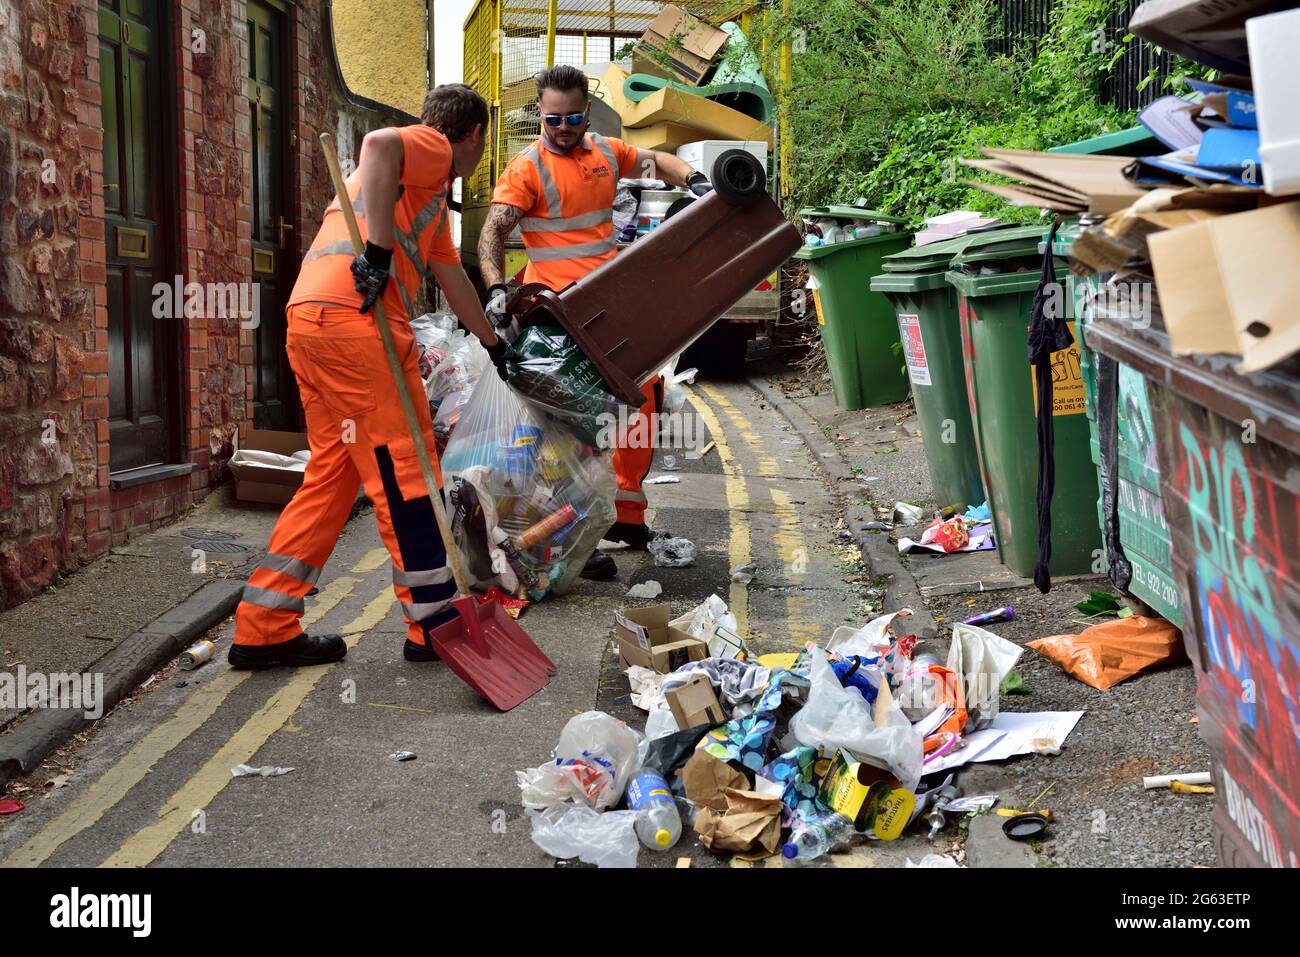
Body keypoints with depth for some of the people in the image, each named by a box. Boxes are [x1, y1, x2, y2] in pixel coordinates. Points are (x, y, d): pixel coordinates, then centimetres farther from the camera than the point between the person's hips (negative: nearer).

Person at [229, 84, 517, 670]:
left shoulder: (427, 185, 34)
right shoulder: (432, 146, 5)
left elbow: (452, 277, 44)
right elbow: (379, 143, -20)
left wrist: (494, 346, 54)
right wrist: (378, 252, -21)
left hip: (312, 321, 10)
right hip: (352, 319, -10)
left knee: (332, 475, 12)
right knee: (404, 473, -3)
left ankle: (264, 631, 13)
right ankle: (434, 626, 4)